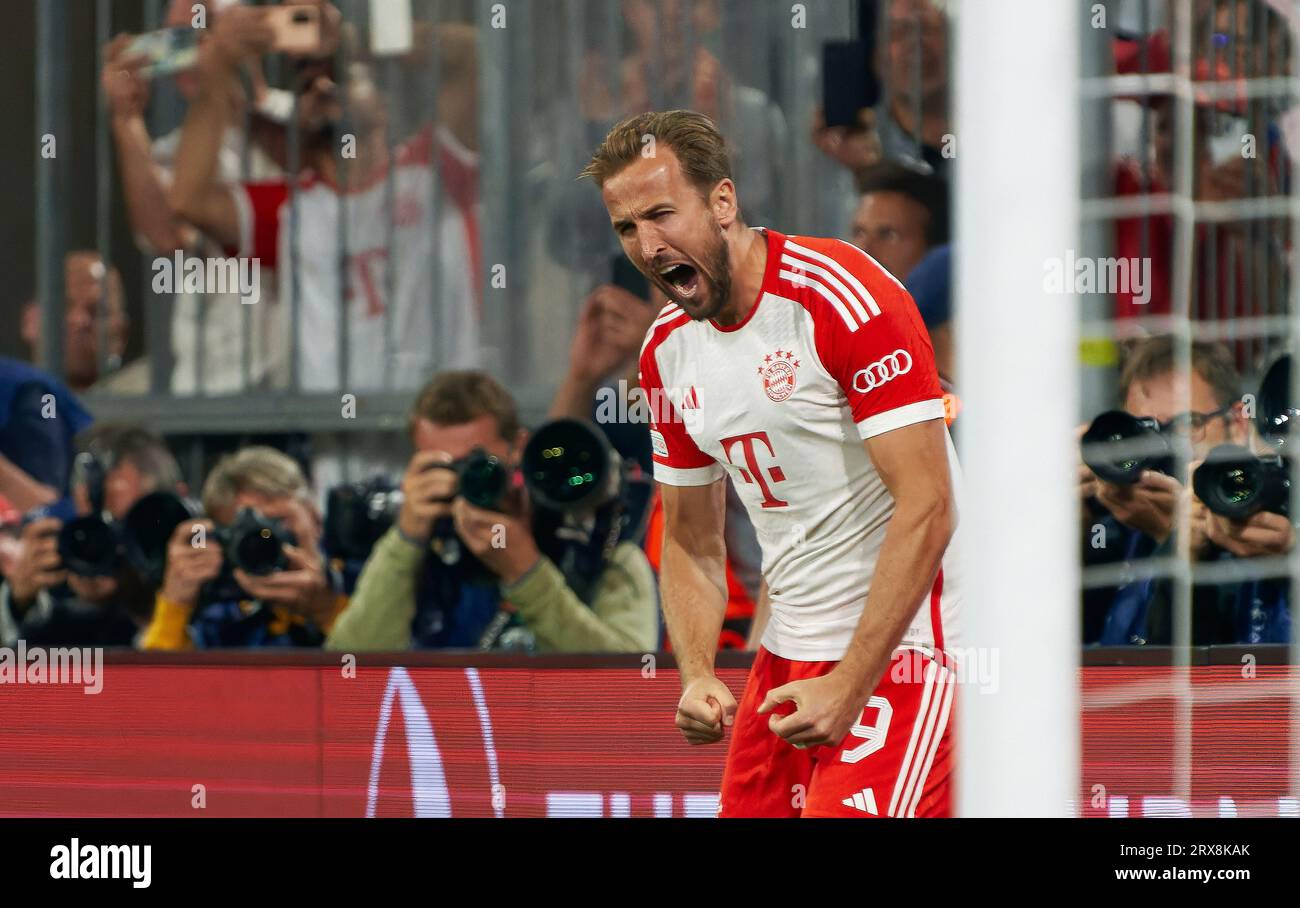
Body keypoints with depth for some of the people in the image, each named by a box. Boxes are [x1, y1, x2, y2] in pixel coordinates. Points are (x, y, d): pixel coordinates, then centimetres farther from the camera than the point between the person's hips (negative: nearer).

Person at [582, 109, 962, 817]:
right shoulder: (666, 351, 9)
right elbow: (690, 543, 17)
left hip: (899, 645, -7)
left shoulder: (842, 295, -15)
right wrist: (697, 676, -2)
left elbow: (927, 508, -19)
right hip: (788, 651, 7)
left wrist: (849, 685, -21)